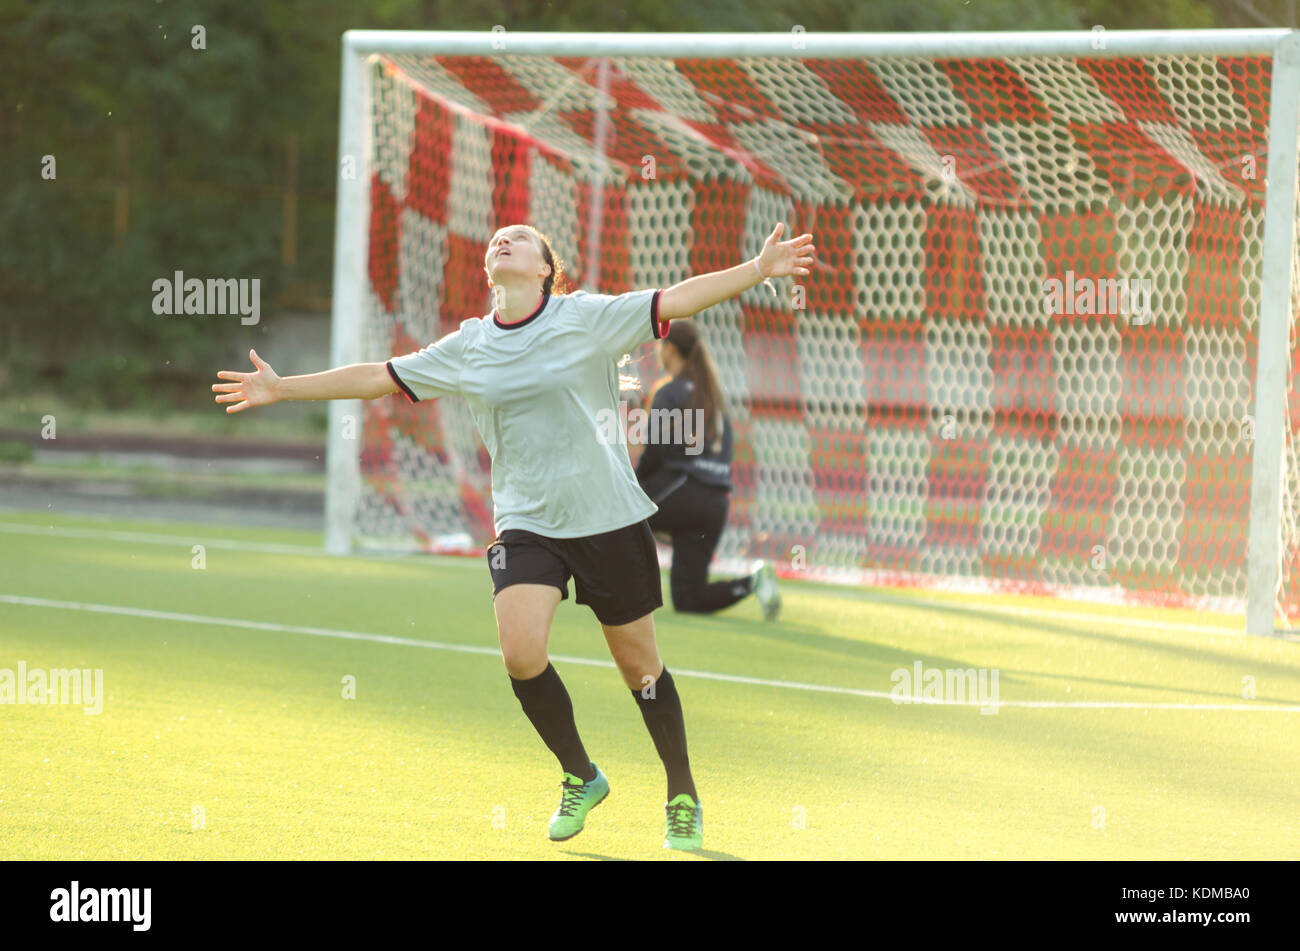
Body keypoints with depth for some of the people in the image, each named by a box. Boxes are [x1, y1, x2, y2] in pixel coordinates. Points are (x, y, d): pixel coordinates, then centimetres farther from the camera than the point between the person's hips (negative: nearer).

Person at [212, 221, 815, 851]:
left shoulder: (588, 317, -4)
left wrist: (759, 270, -18)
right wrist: (282, 389, 14)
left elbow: (679, 300, -7)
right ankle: (580, 777, 6)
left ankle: (682, 799, 23)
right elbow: (379, 378, 13)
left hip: (608, 516, -2)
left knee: (638, 664, 4)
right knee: (521, 653, -18)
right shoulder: (466, 348, 6)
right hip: (525, 525, 2)